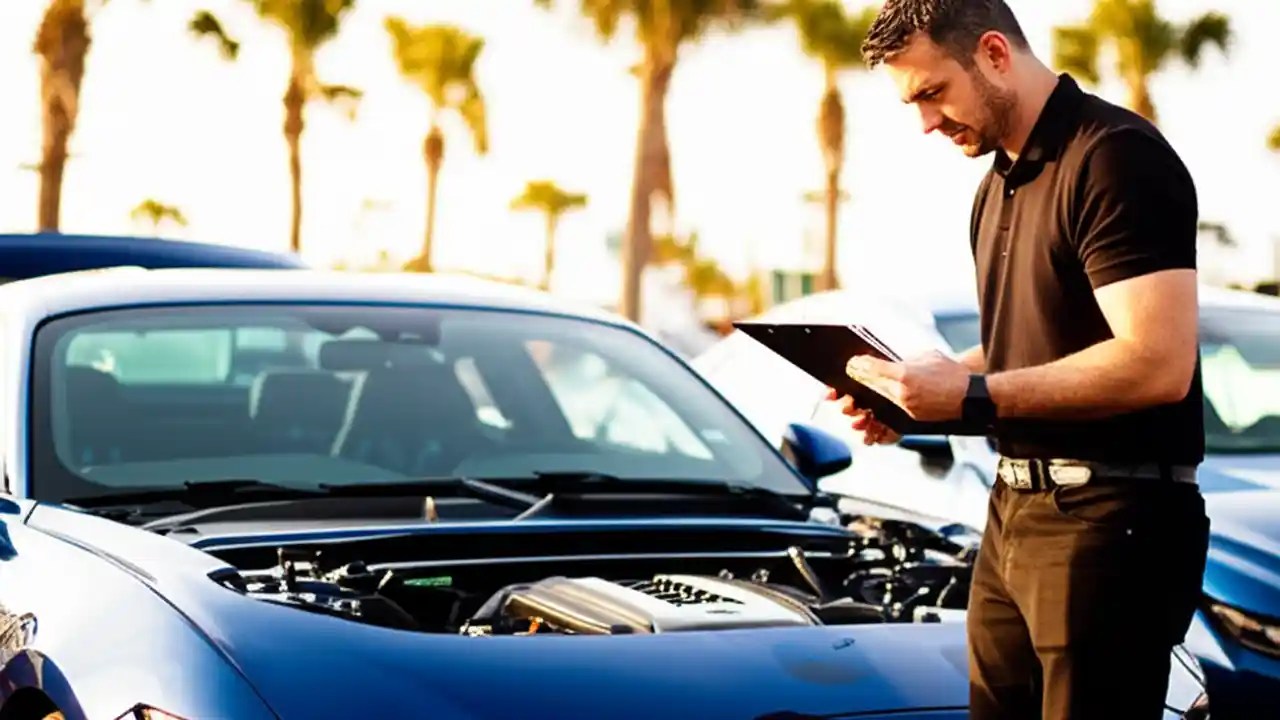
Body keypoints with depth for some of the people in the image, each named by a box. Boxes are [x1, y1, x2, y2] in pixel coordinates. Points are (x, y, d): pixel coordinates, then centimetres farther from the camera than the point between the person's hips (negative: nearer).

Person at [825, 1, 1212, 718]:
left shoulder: (1116, 157, -14)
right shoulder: (1000, 183, 17)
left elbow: (1156, 363, -23)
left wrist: (972, 394, -20)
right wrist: (912, 393, 8)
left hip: (1111, 519, -9)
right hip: (1016, 507, 9)